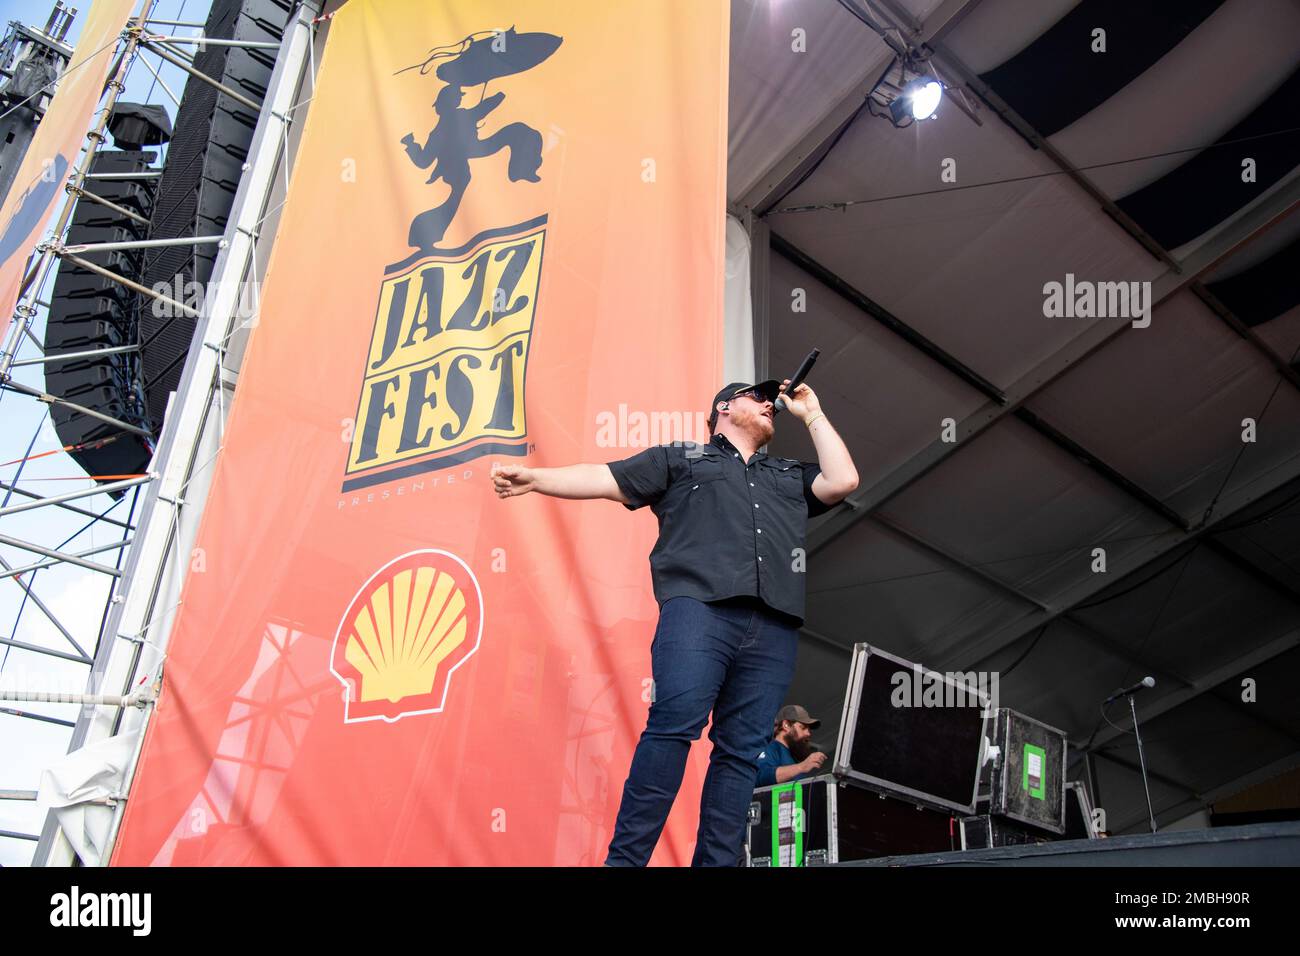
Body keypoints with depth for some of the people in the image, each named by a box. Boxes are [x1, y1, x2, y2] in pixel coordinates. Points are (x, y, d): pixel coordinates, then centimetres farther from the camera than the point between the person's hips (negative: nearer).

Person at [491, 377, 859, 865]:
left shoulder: (791, 475, 33)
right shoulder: (680, 458, 23)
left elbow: (843, 481, 16)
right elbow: (608, 479, 15)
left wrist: (811, 414, 26)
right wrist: (533, 478, 3)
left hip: (772, 626, 4)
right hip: (698, 606, -4)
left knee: (741, 749, -2)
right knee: (673, 725, -19)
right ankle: (624, 858, -15)